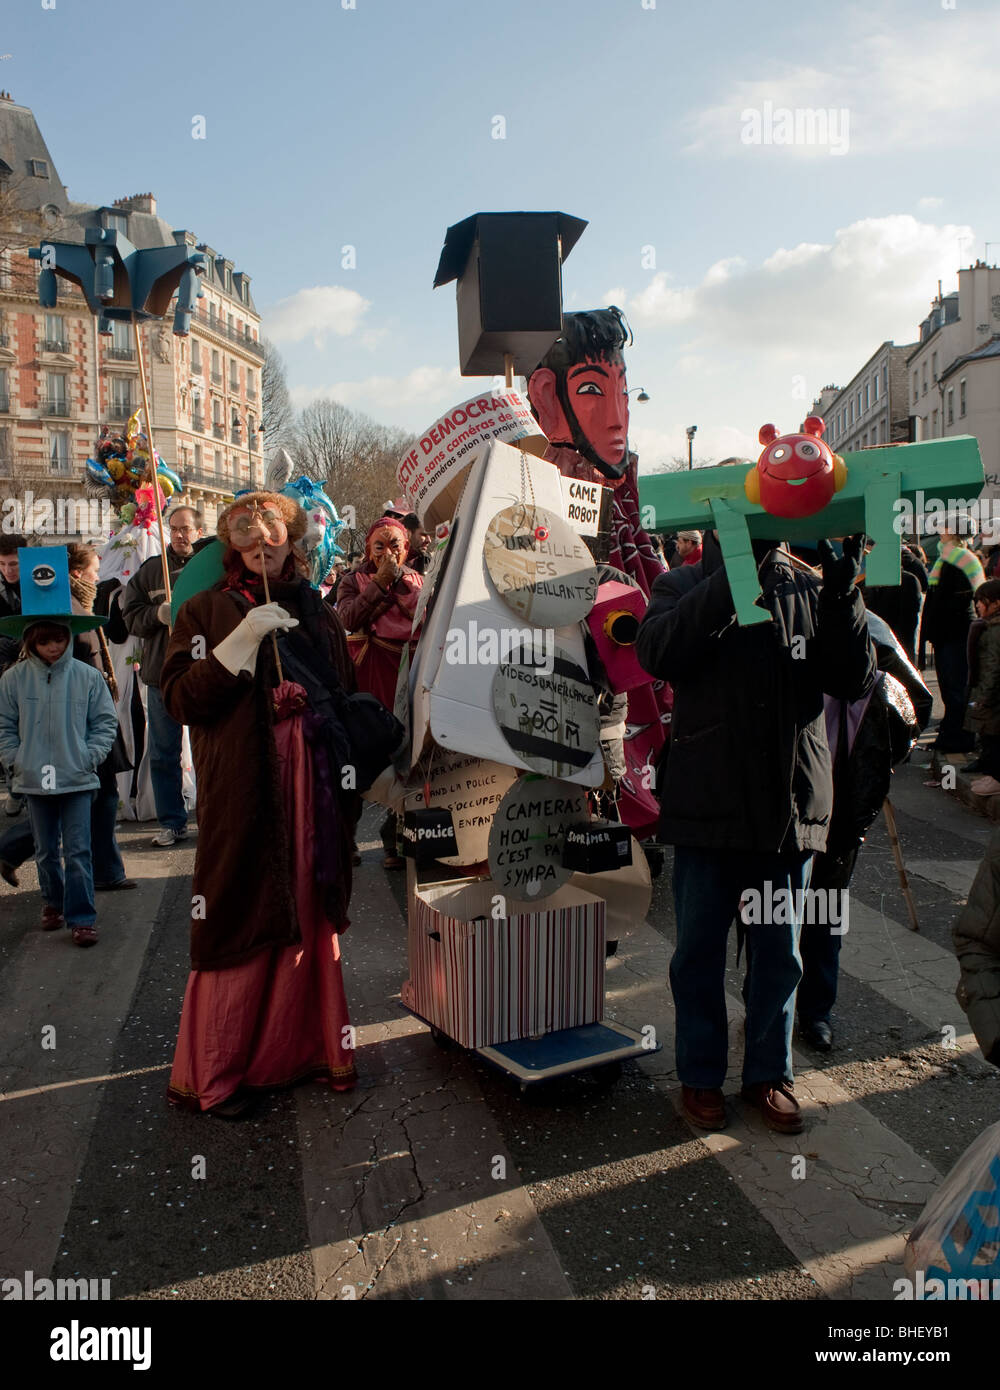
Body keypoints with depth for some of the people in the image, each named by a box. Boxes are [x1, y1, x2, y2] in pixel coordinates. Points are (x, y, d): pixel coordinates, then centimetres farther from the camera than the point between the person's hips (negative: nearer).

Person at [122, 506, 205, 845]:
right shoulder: (151, 569, 8)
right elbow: (131, 616, 6)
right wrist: (158, 614, -12)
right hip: (161, 673, 3)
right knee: (163, 753, 9)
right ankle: (172, 822, 21)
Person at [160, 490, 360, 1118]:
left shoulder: (319, 616, 14)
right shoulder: (207, 611, 3)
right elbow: (180, 699, -9)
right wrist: (244, 639, -17)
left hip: (315, 790, 4)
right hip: (244, 794, -4)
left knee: (313, 917, 9)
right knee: (243, 923, -1)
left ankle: (311, 1043, 24)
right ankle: (215, 1072, 14)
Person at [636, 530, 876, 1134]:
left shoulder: (809, 590, 5)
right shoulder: (685, 586, 0)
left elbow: (855, 680, -3)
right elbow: (657, 650, -20)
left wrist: (844, 597, -17)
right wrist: (732, 576, -27)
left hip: (790, 805, 2)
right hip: (709, 806, -2)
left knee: (780, 952, 15)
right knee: (700, 948, 12)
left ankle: (770, 1072, 35)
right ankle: (701, 1076, 31)